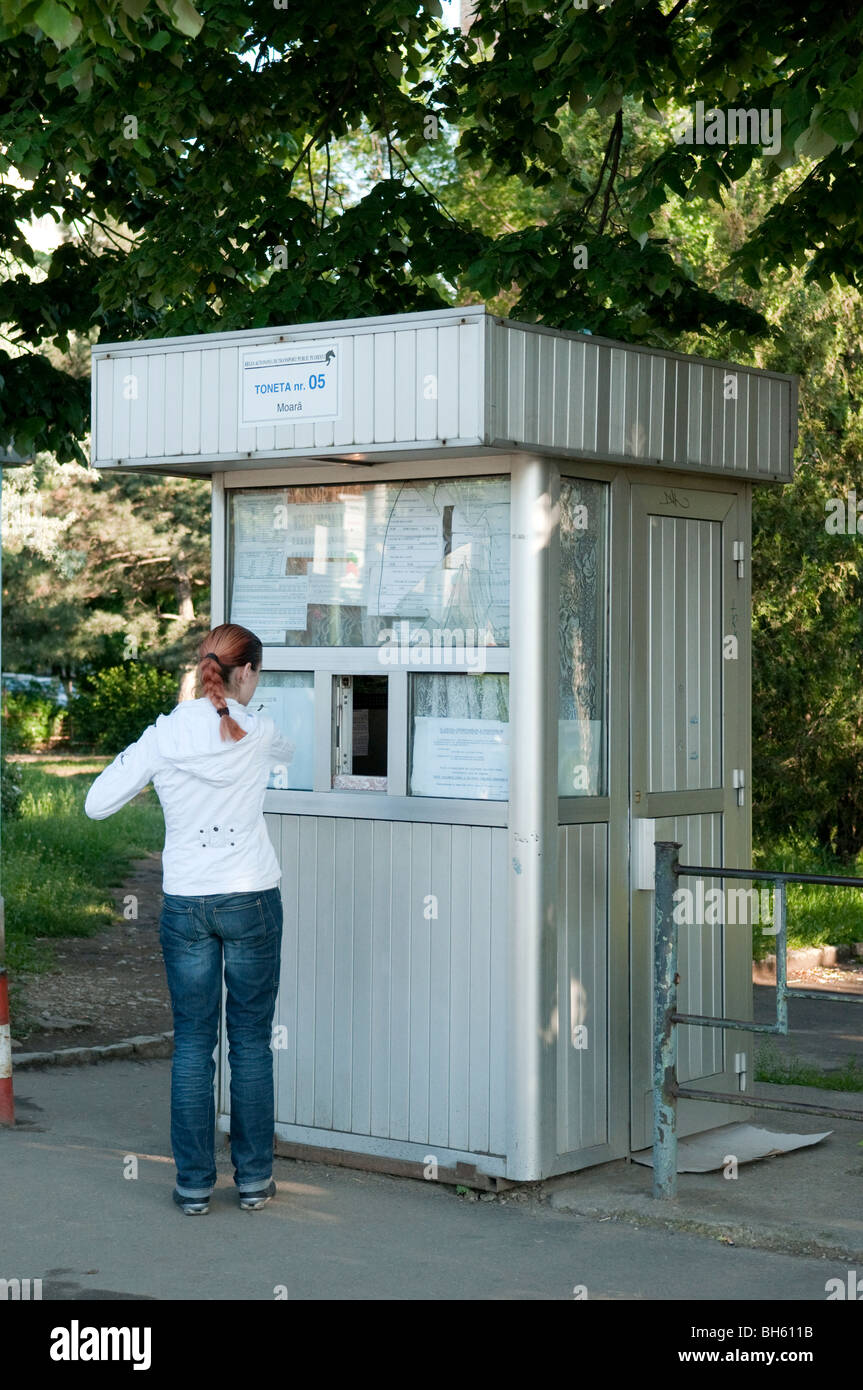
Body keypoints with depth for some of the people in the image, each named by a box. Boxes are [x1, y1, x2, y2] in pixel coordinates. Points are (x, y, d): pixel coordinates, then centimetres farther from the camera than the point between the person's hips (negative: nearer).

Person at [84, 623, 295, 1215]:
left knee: (192, 1041, 8)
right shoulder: (258, 733, -5)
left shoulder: (164, 735, -5)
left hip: (185, 904, 1)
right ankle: (254, 1177, 14)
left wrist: (133, 758, 15)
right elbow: (288, 751, 21)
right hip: (252, 900, -1)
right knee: (252, 1039, 8)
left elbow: (96, 805, -1)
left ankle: (194, 1184, 11)